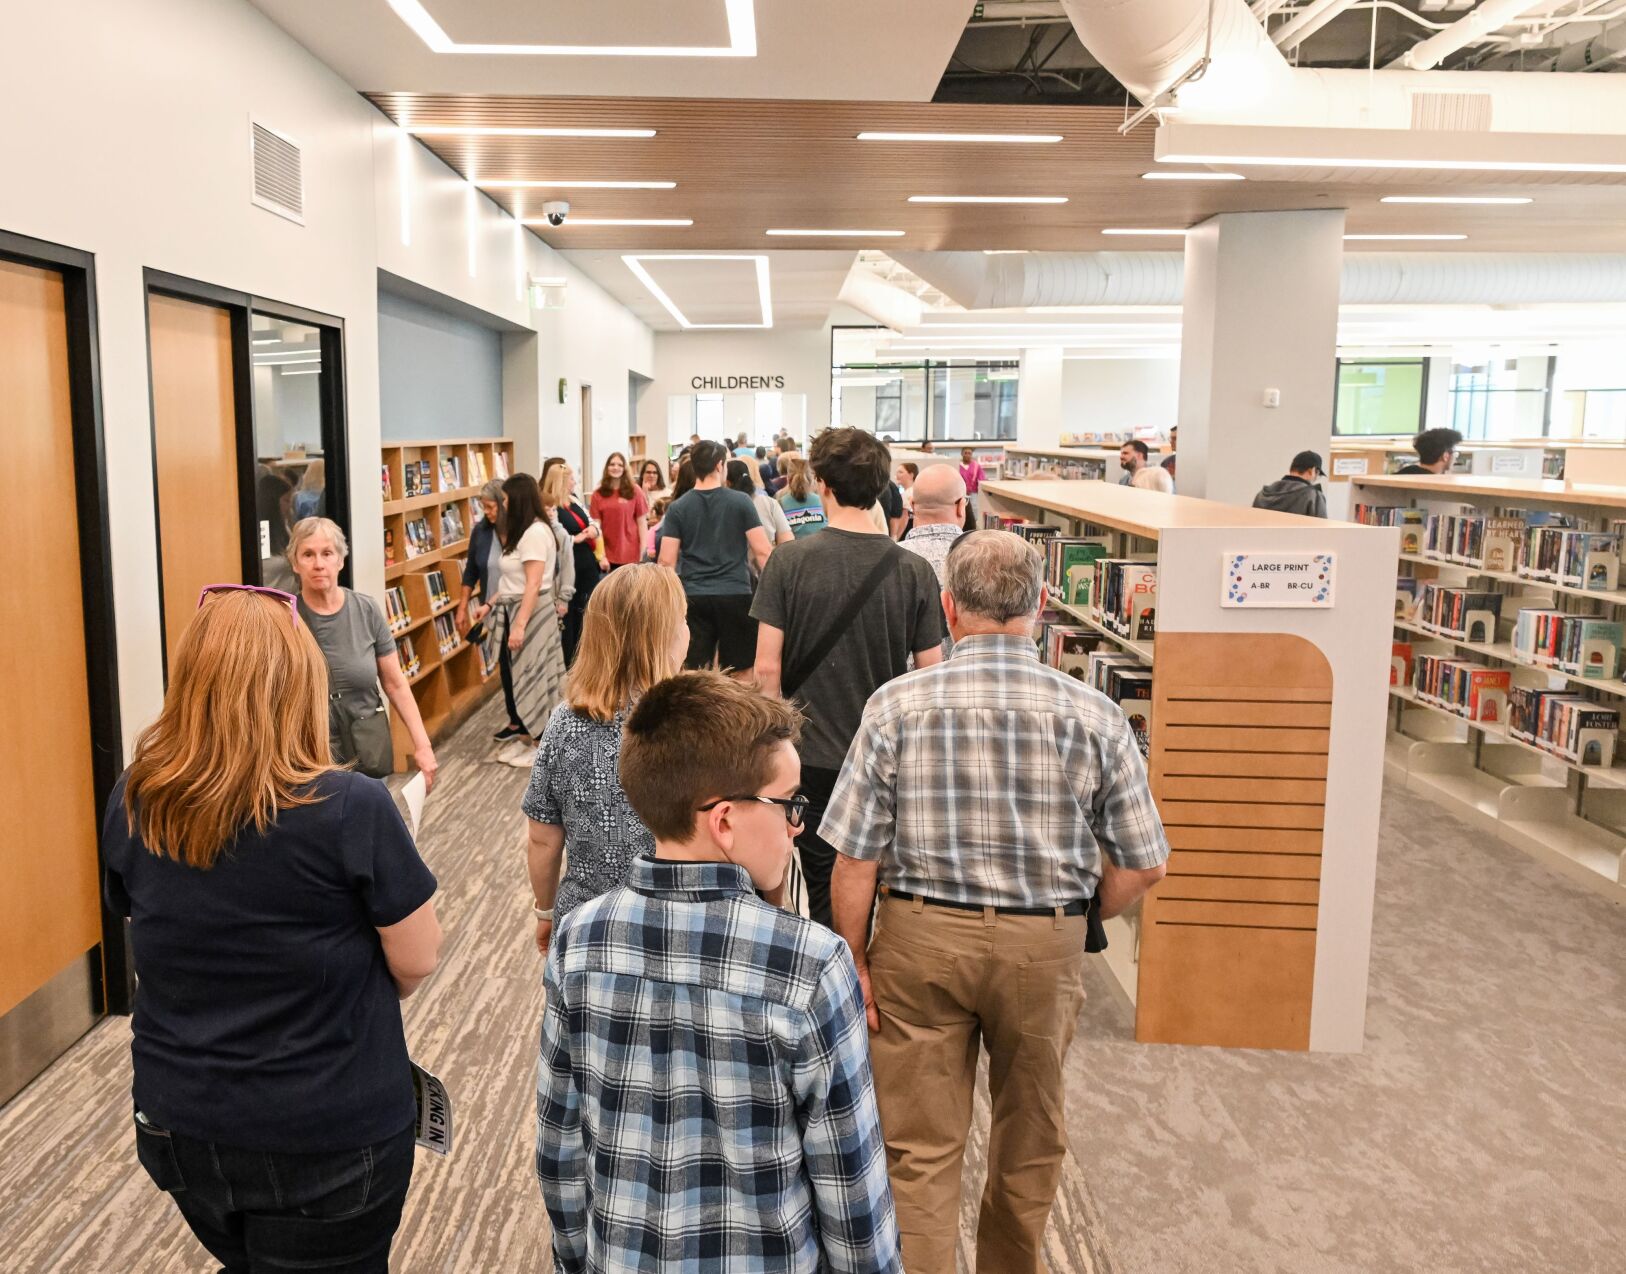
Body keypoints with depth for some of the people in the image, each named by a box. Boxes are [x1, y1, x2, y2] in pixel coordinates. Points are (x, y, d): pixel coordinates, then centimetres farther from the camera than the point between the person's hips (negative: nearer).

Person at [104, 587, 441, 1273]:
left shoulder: (131, 804, -10)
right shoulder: (351, 809, -24)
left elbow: (146, 924, 6)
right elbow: (417, 962, -13)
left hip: (178, 1124, 5)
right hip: (329, 1137, -4)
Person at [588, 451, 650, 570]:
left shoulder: (635, 492, 4)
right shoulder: (597, 495, 5)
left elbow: (642, 522, 3)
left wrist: (643, 553, -3)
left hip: (632, 555, -1)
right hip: (608, 555, 1)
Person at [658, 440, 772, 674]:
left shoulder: (677, 508, 2)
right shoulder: (741, 502, -2)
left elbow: (667, 560, -1)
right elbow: (762, 551, -5)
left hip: (694, 597, 2)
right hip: (736, 594, -1)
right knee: (740, 673, 8)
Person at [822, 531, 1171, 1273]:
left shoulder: (899, 705, -12)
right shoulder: (1092, 715, -9)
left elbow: (855, 858, -11)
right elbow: (1142, 867, -5)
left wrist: (856, 961, 2)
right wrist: (1079, 919, 12)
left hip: (921, 938, -1)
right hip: (1046, 947, 2)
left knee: (919, 1148, 13)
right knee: (1029, 1140, 25)